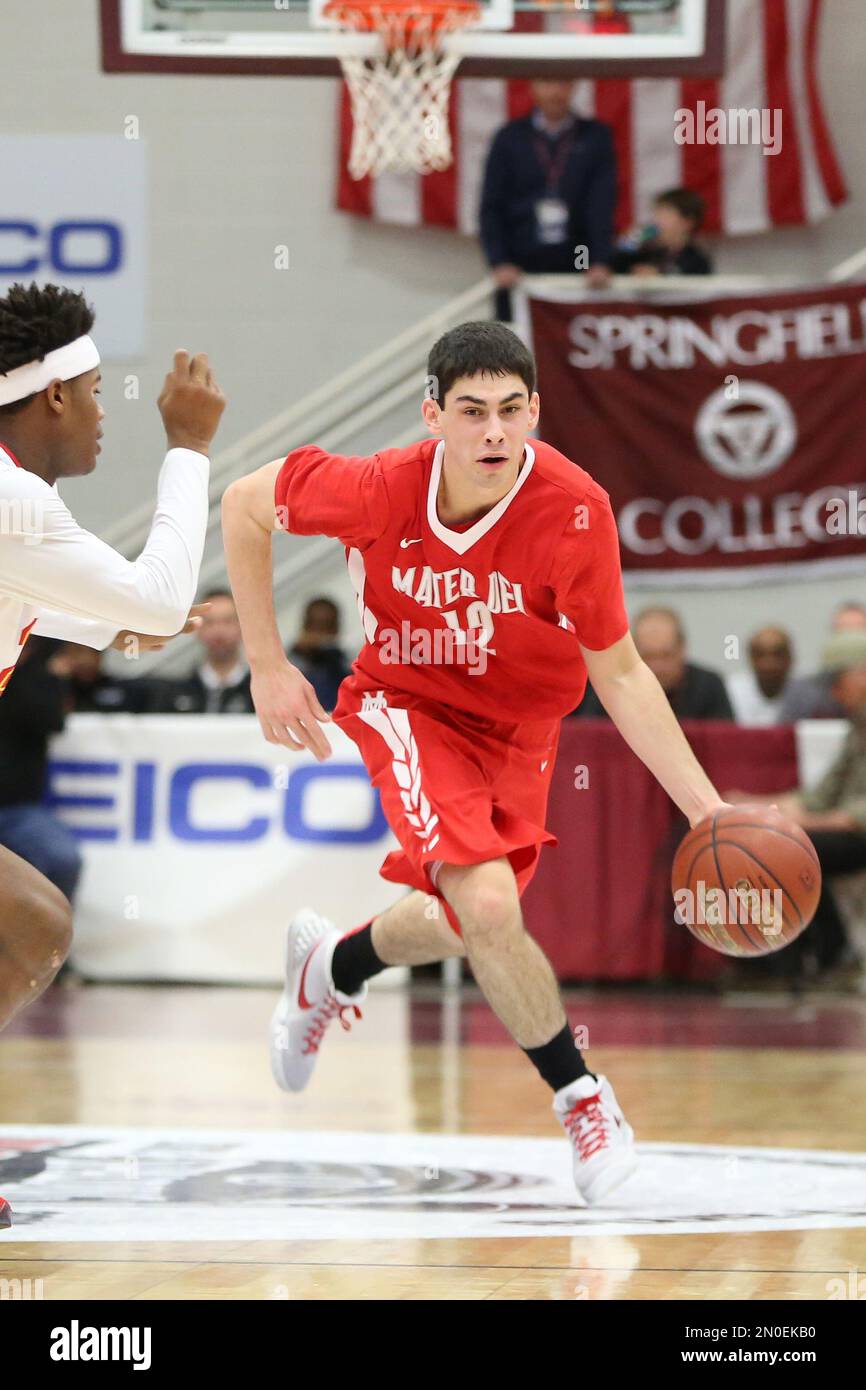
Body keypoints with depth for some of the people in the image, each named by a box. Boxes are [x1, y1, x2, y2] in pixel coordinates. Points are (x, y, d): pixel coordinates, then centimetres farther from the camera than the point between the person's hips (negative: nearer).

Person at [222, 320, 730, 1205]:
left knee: (460, 930, 15)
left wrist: (705, 808, -23)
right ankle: (581, 1098, -5)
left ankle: (333, 966, 48)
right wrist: (266, 666, -9)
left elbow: (620, 674, -16)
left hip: (518, 725, 3)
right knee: (489, 905, -24)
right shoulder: (383, 489, -28)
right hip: (406, 704, -3)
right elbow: (245, 505, -9)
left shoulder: (573, 510, -27)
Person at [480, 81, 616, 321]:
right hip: (520, 269, 0)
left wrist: (599, 263, -12)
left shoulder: (596, 137, 8)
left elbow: (602, 204, 0)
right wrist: (500, 263, -7)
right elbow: (492, 207, 5)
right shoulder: (510, 138, 9)